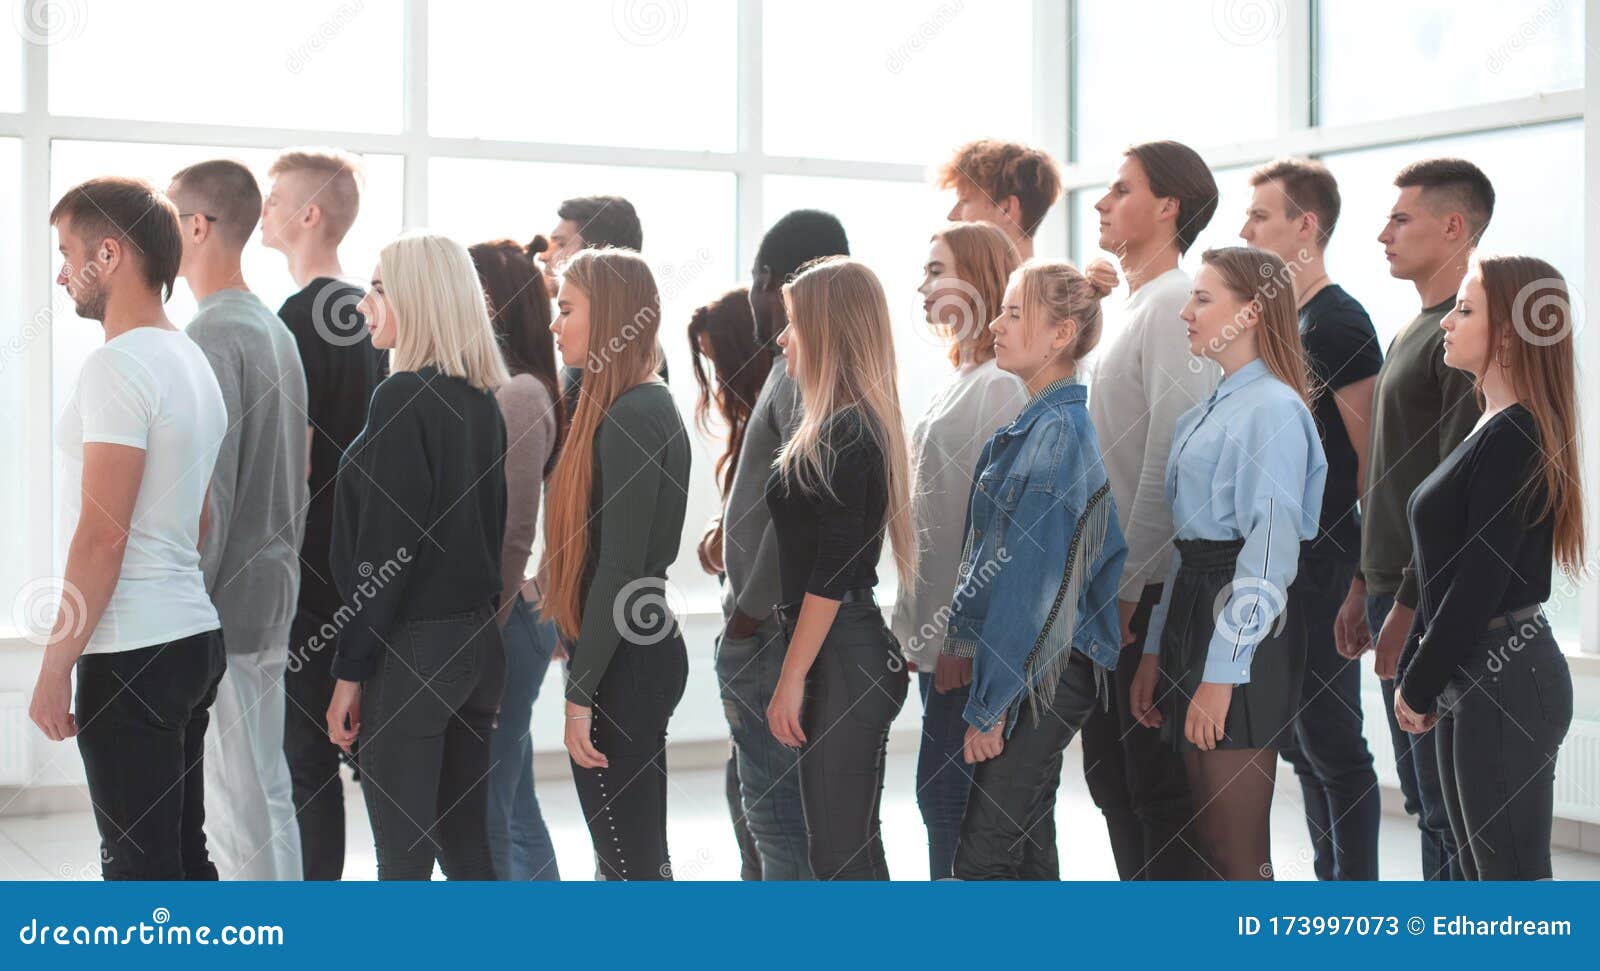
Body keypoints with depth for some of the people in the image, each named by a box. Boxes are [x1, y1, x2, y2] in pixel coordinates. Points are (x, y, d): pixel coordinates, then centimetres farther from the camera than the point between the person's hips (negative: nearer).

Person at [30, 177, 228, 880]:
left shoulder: (118, 366, -15)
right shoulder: (192, 361, 15)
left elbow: (102, 536, -19)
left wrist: (55, 666, -14)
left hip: (132, 654, -9)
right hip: (195, 635, 9)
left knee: (140, 866, -3)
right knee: (184, 853, 16)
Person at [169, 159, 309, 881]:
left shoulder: (213, 338, -15)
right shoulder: (275, 329, 14)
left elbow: (208, 495, -19)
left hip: (222, 609, -9)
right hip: (273, 597, 10)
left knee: (238, 808, -3)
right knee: (267, 793, 15)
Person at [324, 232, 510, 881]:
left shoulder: (404, 397, -13)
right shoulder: (482, 399, 10)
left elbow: (384, 548, -16)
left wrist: (350, 671, -12)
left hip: (412, 647, -8)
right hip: (477, 639, 8)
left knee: (403, 856, -2)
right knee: (466, 846, 13)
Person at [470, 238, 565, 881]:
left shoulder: (518, 397, -13)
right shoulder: (494, 389, 13)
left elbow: (513, 537, -17)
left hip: (503, 623, -10)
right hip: (500, 619, 10)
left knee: (482, 814, -5)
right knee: (513, 809, 16)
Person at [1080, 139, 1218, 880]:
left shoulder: (1173, 304, -13)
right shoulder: (1133, 306, 16)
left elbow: (1168, 458, -20)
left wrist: (1128, 585, -19)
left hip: (1152, 589, -10)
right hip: (1115, 583, 10)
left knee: (1162, 790, -4)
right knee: (1115, 782, 15)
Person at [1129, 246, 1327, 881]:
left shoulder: (1274, 409, -11)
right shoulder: (1202, 415, 17)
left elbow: (1270, 552, -17)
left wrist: (1221, 673, -20)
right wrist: (1156, 654, 16)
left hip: (1242, 634, -9)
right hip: (1191, 611, 9)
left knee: (1236, 854, -6)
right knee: (1209, 838, 15)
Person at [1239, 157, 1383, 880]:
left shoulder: (1338, 323, -13)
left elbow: (1373, 456, -14)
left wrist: (1364, 570, -14)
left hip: (1322, 568, -9)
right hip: (1277, 563, 9)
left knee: (1330, 741, -4)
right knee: (1301, 740, 15)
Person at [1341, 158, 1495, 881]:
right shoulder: (1414, 333, 18)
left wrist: (1410, 605, -19)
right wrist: (1366, 585, 19)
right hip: (1395, 590, 10)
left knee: (1450, 807, -5)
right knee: (1426, 800, 14)